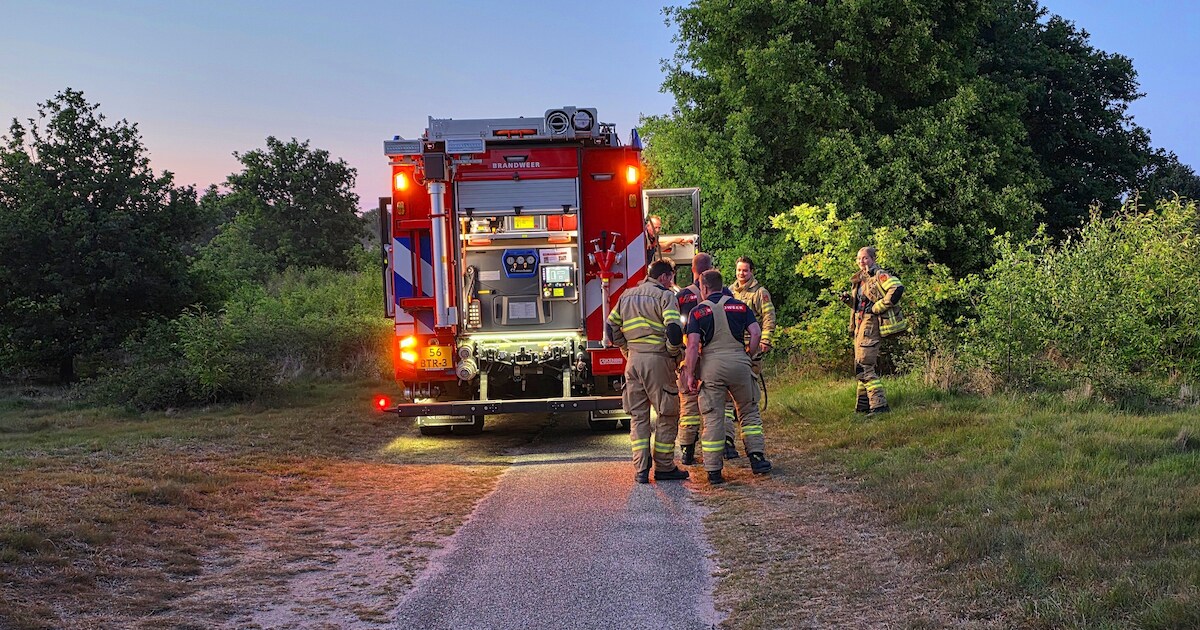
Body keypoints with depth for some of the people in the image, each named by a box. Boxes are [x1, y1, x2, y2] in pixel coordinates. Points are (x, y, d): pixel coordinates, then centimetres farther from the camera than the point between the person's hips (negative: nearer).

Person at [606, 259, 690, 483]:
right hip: (657, 359, -6)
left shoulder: (627, 296, 15)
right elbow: (674, 330, -17)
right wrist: (674, 355, -3)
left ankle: (640, 469, 5)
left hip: (633, 361, 6)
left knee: (638, 416, 10)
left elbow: (612, 328, 15)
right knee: (667, 415, 6)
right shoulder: (665, 296, -5)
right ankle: (664, 467, 8)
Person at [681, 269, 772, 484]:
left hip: (711, 365, -2)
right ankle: (757, 457, 11)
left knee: (712, 418, 2)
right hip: (739, 362, 2)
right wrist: (746, 355, 11)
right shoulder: (739, 306, 9)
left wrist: (690, 375, -3)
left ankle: (713, 470, 2)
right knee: (749, 412, 17)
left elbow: (693, 345, -7)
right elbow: (756, 333, -1)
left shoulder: (698, 312, 1)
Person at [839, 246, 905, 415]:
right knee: (861, 367, 14)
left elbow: (897, 289, -26)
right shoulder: (859, 279, 18)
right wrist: (849, 299, 7)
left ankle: (879, 405, -15)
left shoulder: (880, 275, -10)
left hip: (872, 324, -10)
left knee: (864, 367, -15)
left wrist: (877, 307, -22)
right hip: (860, 325, 10)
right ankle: (863, 406, 21)